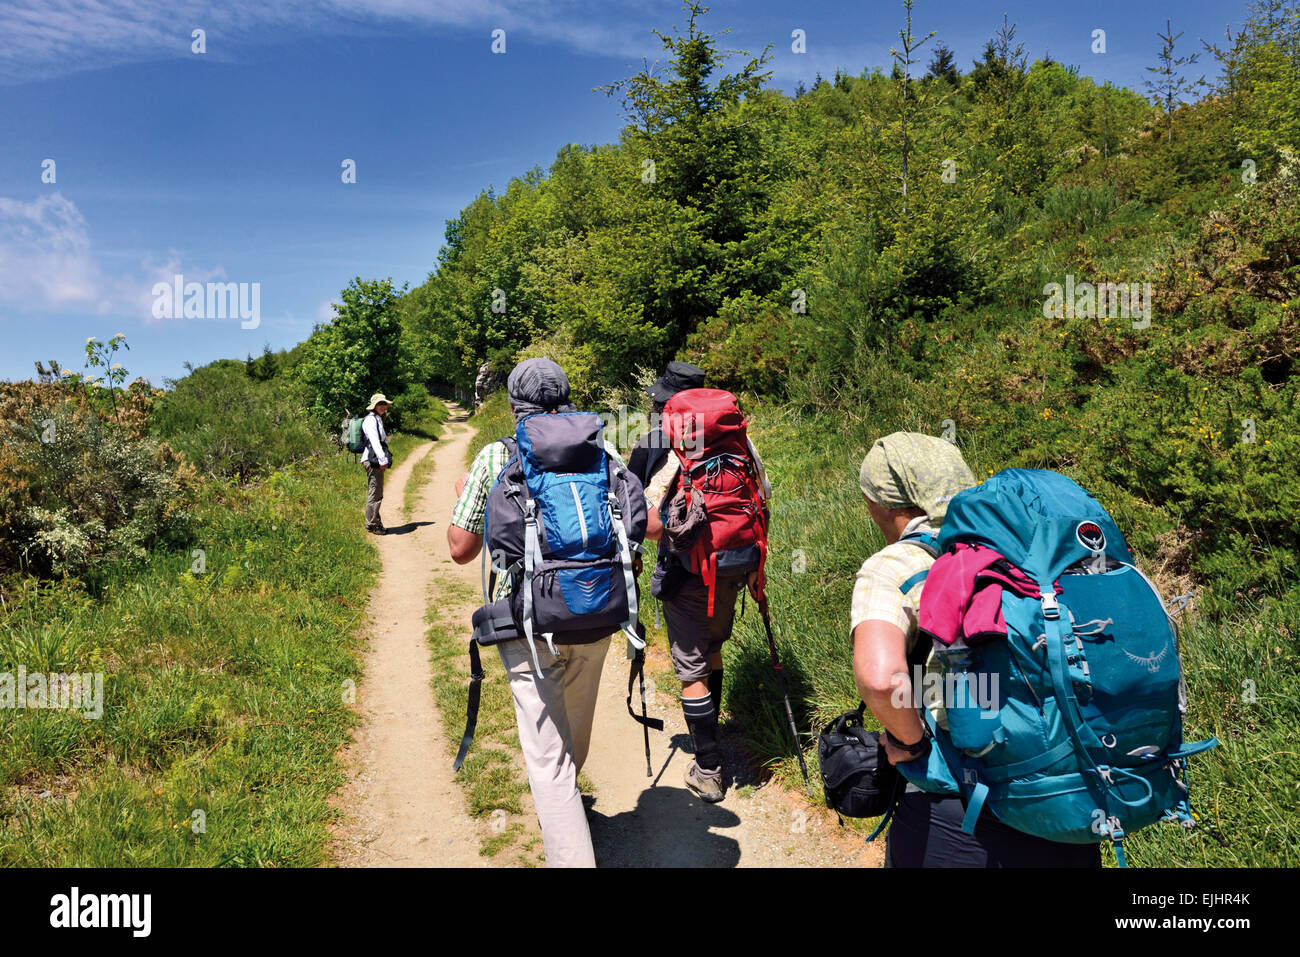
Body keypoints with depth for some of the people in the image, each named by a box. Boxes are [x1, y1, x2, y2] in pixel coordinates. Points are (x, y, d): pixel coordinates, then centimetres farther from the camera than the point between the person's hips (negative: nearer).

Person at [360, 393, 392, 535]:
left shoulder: (378, 420, 21)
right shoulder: (370, 419, -11)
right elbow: (374, 441, -21)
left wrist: (384, 460, 26)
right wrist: (382, 460, -27)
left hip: (377, 462, 10)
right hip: (373, 461, -10)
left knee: (377, 493, 15)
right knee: (374, 494, -7)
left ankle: (376, 523, 22)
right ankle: (371, 525, -2)